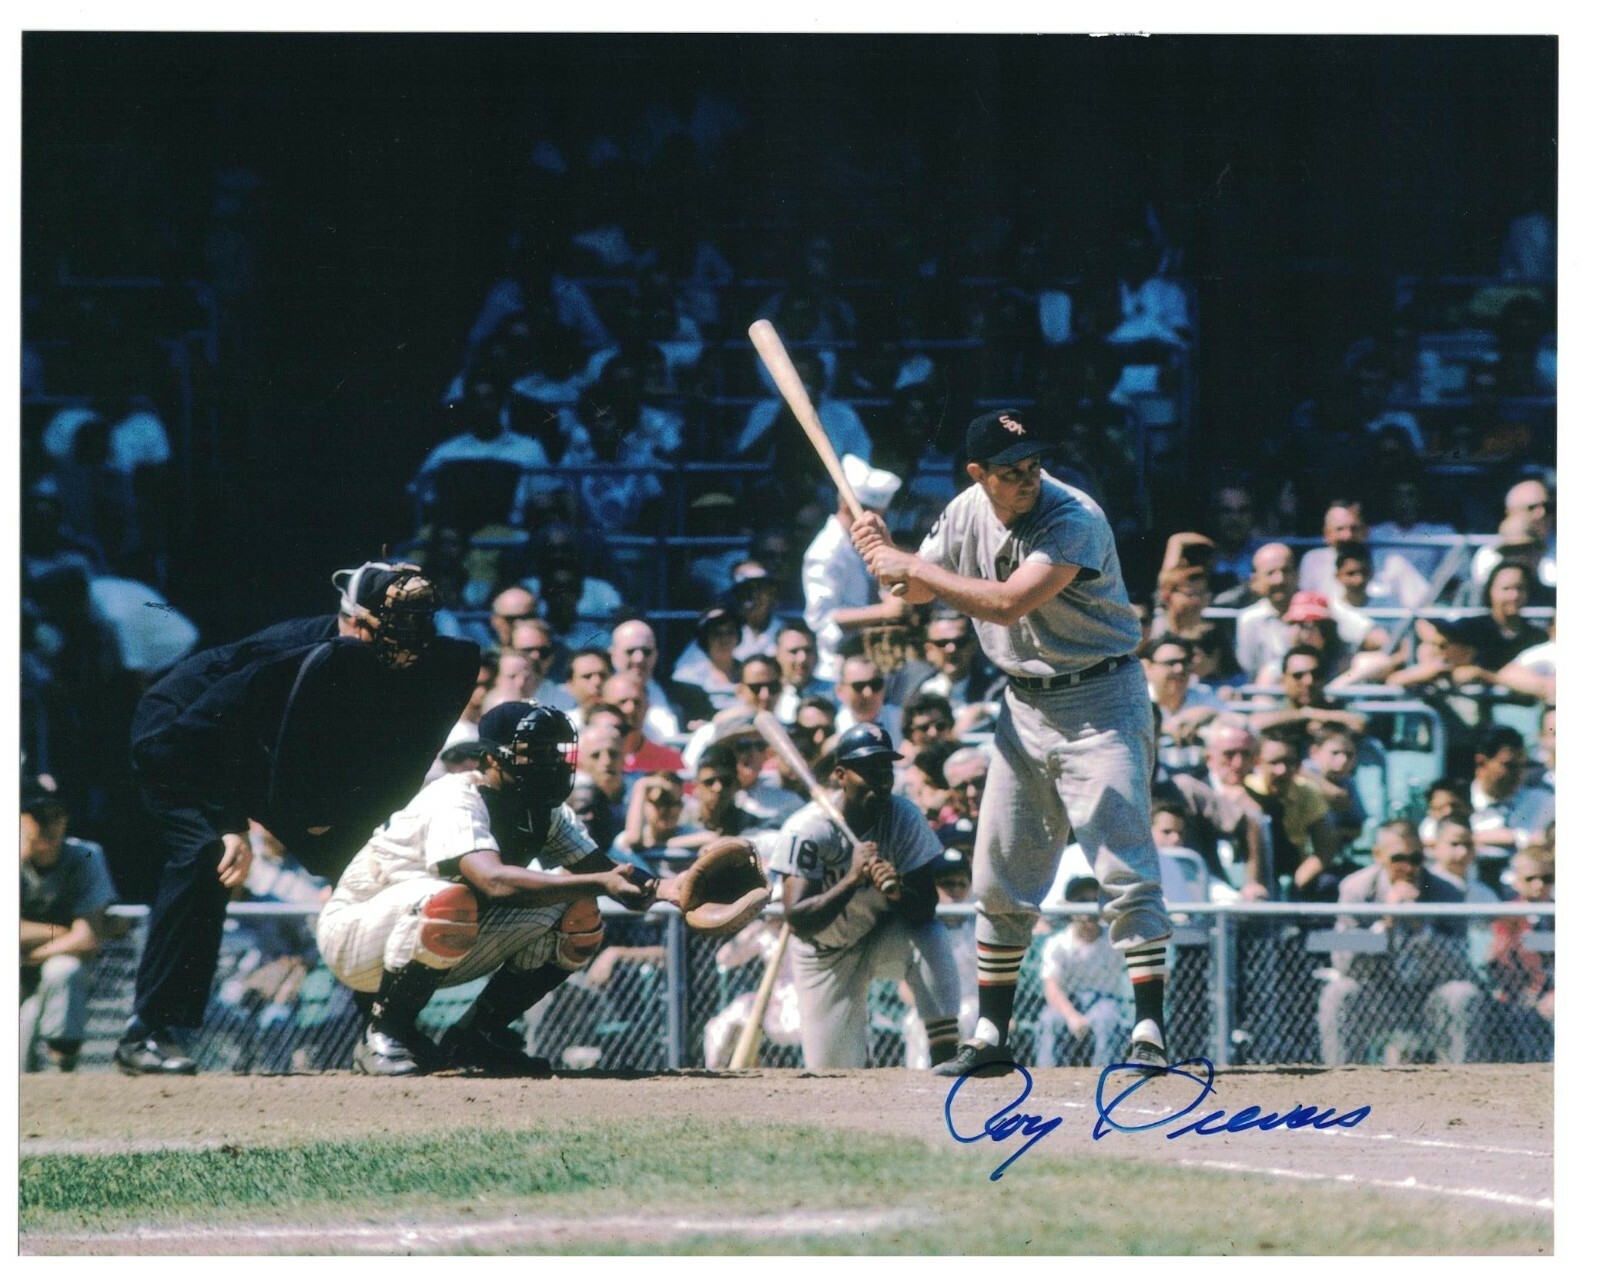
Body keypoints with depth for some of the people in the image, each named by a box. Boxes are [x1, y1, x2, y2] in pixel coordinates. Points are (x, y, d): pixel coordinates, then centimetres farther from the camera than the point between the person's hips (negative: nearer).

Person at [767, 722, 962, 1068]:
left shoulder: (904, 818, -18)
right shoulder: (808, 829, -26)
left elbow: (927, 906, -21)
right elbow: (797, 920, -33)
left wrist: (898, 893, -43)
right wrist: (852, 880, -45)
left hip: (885, 938, 1)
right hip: (826, 955, -1)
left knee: (932, 939, -34)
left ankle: (946, 1060, -28)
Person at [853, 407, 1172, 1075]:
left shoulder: (1075, 519, -22)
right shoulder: (968, 513, 0)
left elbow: (1009, 601, -32)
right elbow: (917, 591, 13)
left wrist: (911, 567, -26)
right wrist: (885, 555, -9)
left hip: (1101, 701, -7)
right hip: (1024, 706, 7)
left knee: (1127, 871, -12)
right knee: (1001, 882, 9)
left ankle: (1149, 1035, -13)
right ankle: (990, 1038, 18)